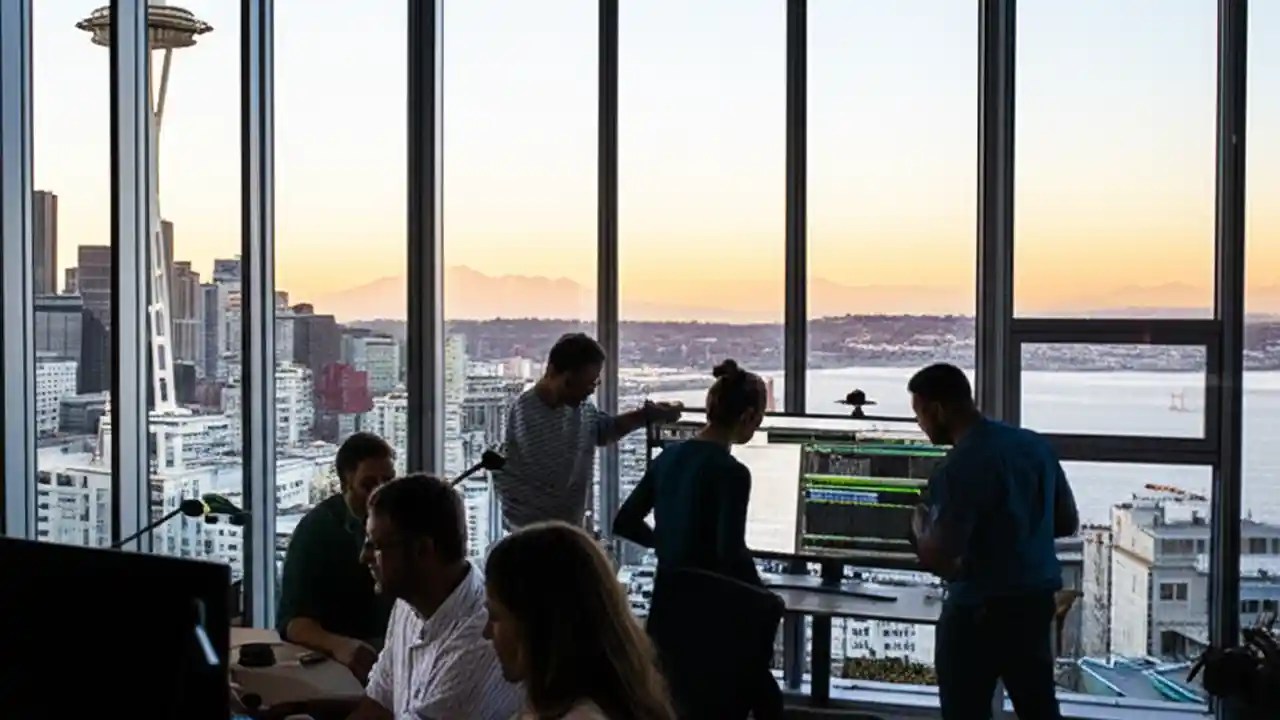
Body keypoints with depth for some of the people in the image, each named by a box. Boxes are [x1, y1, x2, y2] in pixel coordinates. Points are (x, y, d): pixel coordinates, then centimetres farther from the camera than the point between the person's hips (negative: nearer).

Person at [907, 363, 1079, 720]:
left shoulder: (959, 468, -20)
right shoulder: (1036, 444, 3)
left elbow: (938, 560, -22)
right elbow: (1068, 523, 13)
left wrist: (920, 526, -3)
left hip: (979, 609, -7)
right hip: (1037, 598, 7)